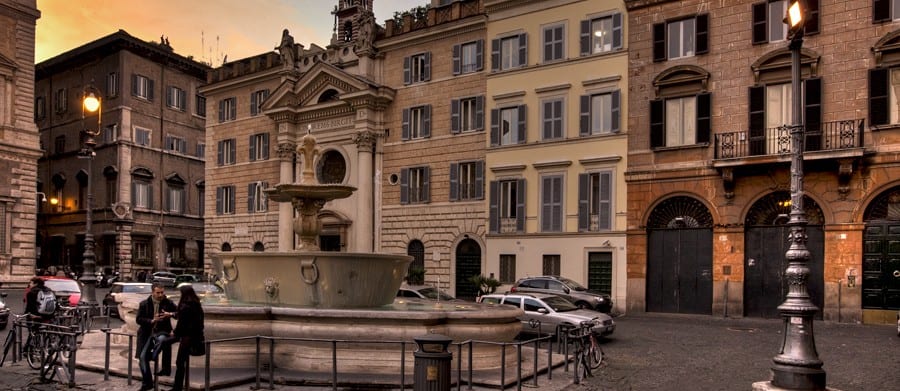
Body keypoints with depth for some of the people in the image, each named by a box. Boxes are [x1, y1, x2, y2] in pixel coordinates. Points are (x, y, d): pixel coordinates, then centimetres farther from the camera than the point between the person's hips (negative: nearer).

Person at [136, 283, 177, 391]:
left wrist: (170, 314, -22)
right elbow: (138, 319, -4)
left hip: (162, 331, -2)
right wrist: (152, 321, -20)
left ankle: (166, 369, -24)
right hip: (147, 333, 2)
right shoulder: (144, 304, 1)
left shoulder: (168, 303, 0)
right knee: (143, 357, -3)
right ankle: (147, 382, 12)